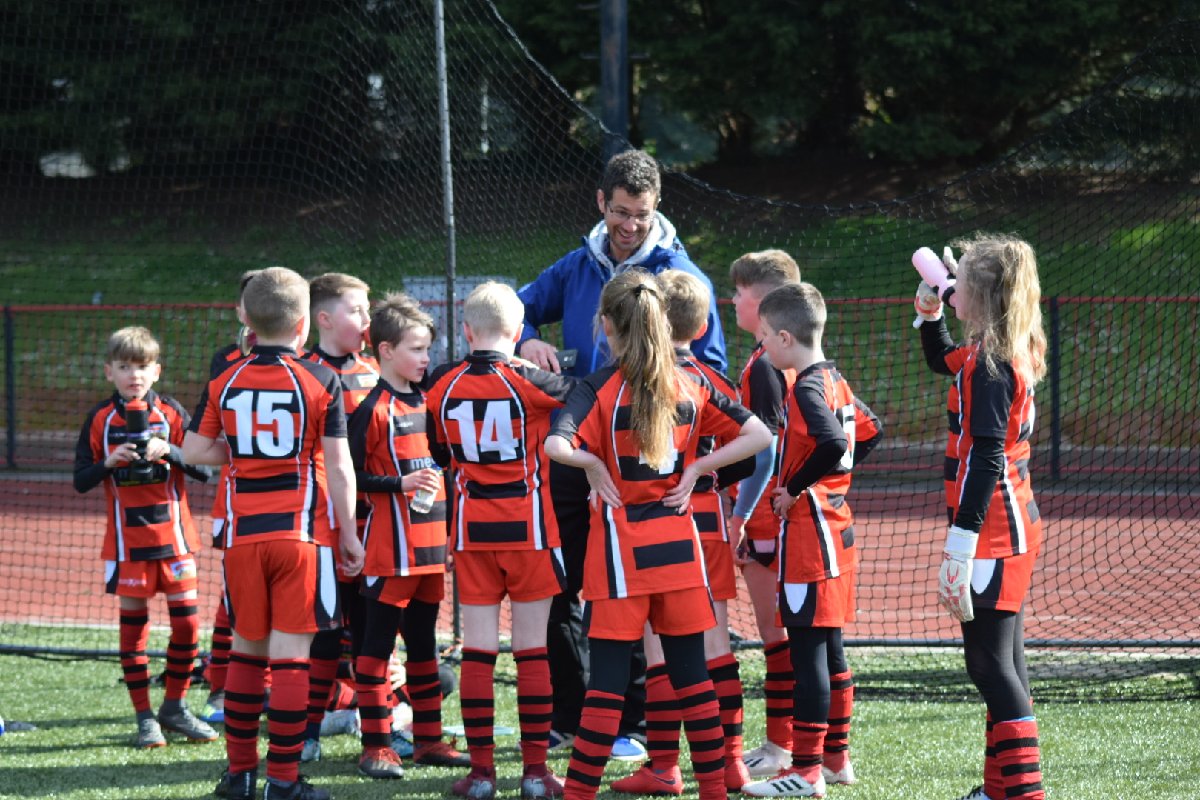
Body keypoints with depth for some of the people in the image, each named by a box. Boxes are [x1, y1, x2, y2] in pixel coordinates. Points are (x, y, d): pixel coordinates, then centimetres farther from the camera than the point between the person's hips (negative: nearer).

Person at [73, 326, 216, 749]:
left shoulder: (171, 413, 2)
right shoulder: (99, 419, 2)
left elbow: (203, 470, -2)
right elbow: (81, 480, 1)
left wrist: (170, 452, -18)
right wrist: (109, 463, -16)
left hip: (173, 535, 1)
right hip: (126, 539, -1)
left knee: (187, 622, 1)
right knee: (133, 624, 2)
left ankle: (174, 707, 17)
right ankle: (144, 717, 9)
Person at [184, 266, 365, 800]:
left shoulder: (225, 382, 3)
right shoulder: (321, 381, -6)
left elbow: (194, 451, 6)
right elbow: (339, 467, -6)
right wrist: (348, 533, 2)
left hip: (243, 535, 3)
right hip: (303, 533, -3)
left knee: (247, 650, 14)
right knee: (291, 652, -2)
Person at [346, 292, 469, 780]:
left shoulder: (423, 404, 12)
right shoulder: (373, 410, -11)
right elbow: (353, 477, -14)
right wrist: (401, 482, -22)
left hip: (430, 545, 8)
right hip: (391, 545, -8)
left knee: (423, 642, 13)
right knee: (378, 642, -3)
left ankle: (428, 739, 19)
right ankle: (375, 745, -1)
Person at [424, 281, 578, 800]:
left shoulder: (443, 387, 0)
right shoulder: (527, 382, -11)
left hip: (471, 532, 2)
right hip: (528, 530, -2)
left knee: (477, 650, 4)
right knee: (532, 650, 2)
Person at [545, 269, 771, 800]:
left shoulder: (599, 389, -10)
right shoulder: (690, 387, 3)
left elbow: (556, 444, -28)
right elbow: (758, 435, 3)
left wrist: (593, 465, -10)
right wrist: (695, 469, 1)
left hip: (621, 543, -4)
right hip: (679, 544, 4)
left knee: (607, 676, -2)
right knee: (691, 672, 11)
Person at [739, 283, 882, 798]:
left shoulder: (806, 389, -17)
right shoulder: (834, 381, 11)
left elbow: (831, 443, -31)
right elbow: (870, 433, 20)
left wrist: (795, 487, -19)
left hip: (808, 528, -10)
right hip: (835, 522, 10)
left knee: (807, 649, -7)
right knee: (828, 647, 16)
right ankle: (836, 757, 23)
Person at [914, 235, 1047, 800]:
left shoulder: (988, 364, -18)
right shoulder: (1012, 354, 11)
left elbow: (985, 459, -23)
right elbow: (943, 361, 34)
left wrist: (961, 543, -24)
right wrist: (930, 313, 19)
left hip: (992, 527, -10)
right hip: (1014, 525, 10)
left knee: (989, 662, -10)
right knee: (1003, 661, 15)